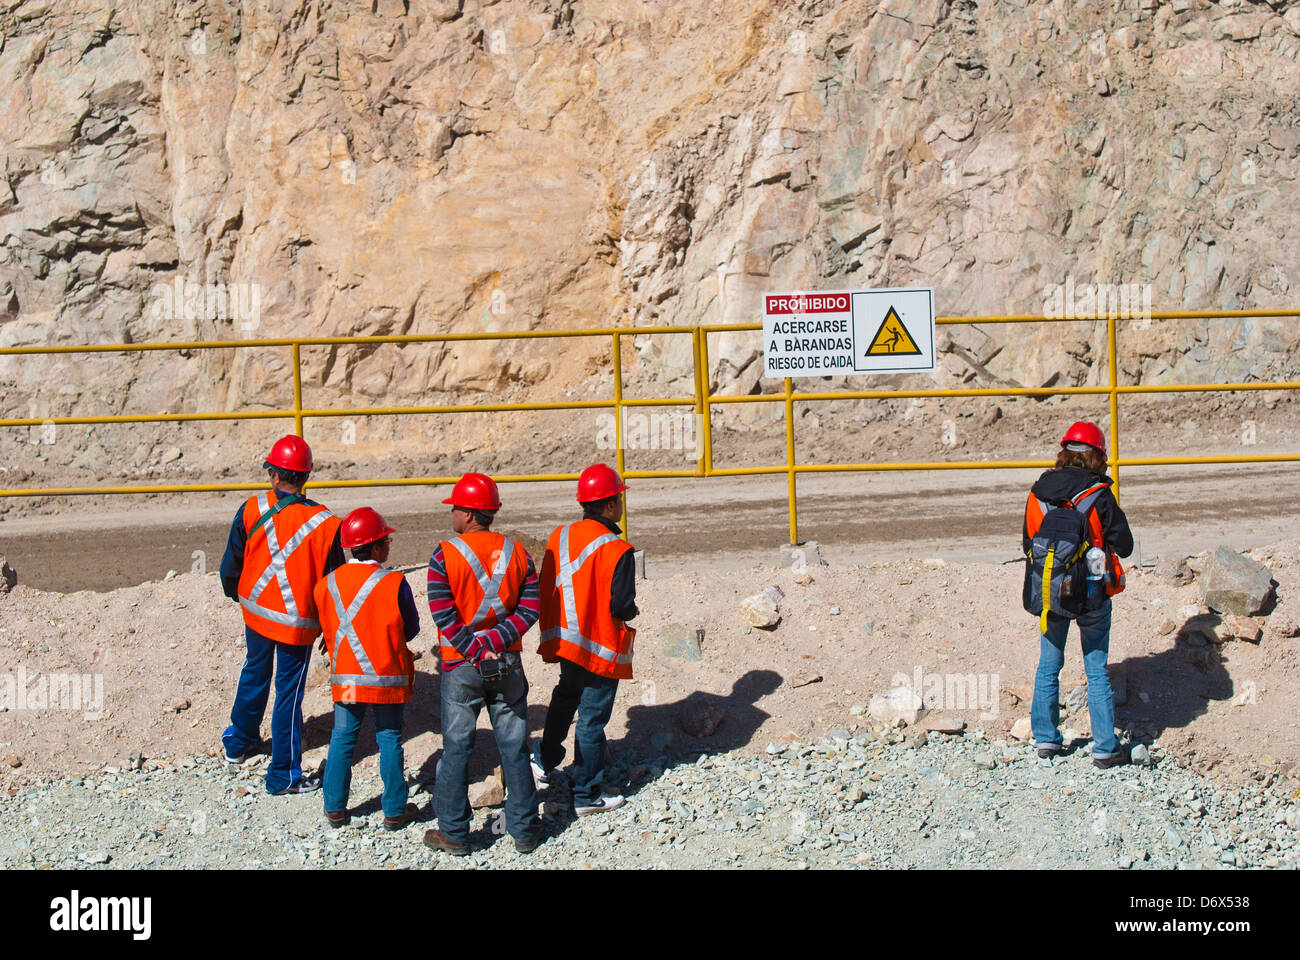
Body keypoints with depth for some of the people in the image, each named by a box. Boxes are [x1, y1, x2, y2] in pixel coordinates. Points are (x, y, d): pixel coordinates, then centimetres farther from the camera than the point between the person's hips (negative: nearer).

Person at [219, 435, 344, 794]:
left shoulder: (252, 511, -13)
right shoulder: (324, 524, -18)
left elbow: (231, 563, -3)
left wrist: (235, 592, 19)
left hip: (256, 612, 3)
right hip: (299, 622, -3)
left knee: (254, 674, 26)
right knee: (289, 692, 6)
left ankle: (240, 742, 45)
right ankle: (283, 775, 14)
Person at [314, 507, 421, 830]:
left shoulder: (327, 583, -2)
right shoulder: (394, 583, -14)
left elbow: (328, 630, 7)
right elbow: (411, 630, -5)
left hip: (345, 677, 3)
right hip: (388, 677, -3)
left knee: (342, 739, 13)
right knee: (389, 741, 7)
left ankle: (335, 807, 17)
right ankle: (395, 810, 13)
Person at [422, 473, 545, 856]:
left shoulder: (445, 556, -10)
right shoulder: (517, 553, 1)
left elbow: (444, 616, -15)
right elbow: (529, 609, -5)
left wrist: (475, 650, -11)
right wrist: (493, 643, -10)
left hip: (461, 667, -2)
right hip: (508, 666, 3)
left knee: (456, 749, 7)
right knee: (514, 748, 10)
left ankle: (454, 834, 12)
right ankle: (524, 830, 16)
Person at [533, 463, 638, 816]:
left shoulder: (559, 536, -1)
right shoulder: (617, 550, -21)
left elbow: (545, 588, 6)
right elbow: (622, 605, -22)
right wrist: (632, 611, 0)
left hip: (565, 639, 6)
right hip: (601, 648, -6)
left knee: (565, 698, 30)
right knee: (592, 718, 3)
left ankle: (544, 760, 41)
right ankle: (586, 795, 13)